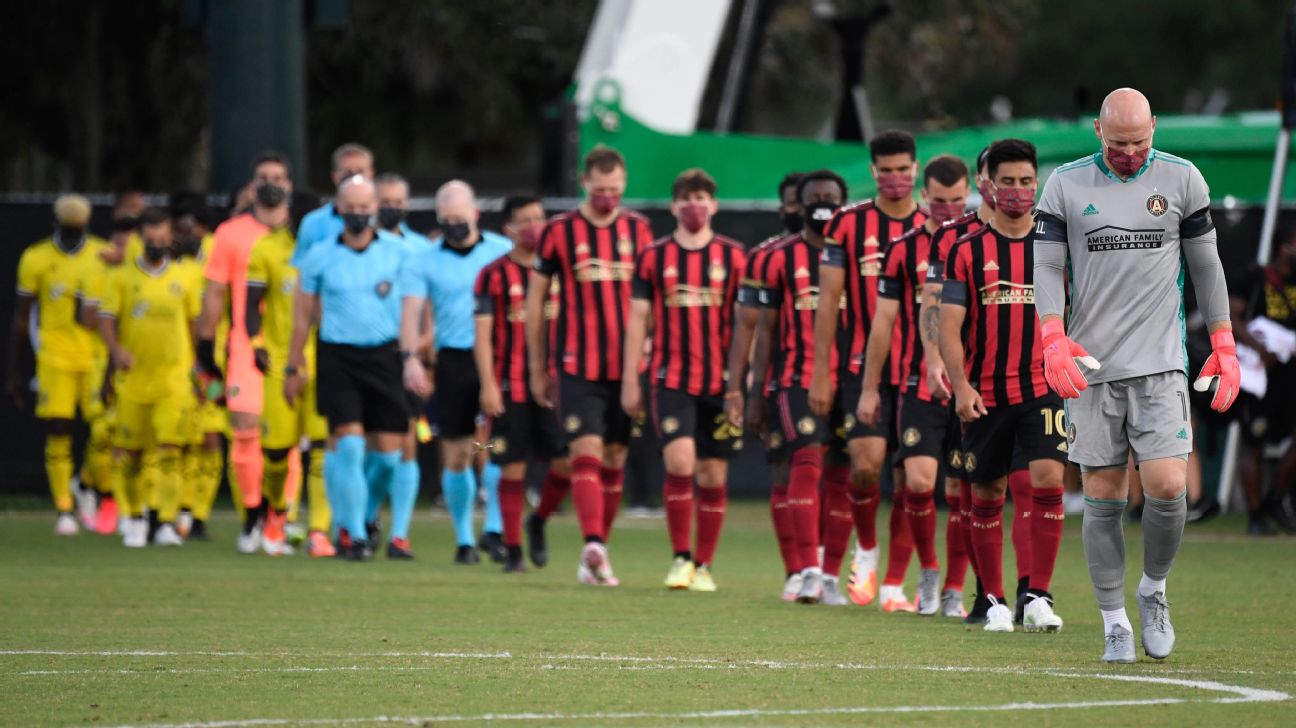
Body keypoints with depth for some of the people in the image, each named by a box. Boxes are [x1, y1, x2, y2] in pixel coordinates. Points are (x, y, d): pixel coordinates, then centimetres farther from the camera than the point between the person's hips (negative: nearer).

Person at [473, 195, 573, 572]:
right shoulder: (494, 275, -1)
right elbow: (482, 334, -4)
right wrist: (488, 385, -12)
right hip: (510, 385, -3)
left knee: (567, 462, -6)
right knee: (513, 468, -1)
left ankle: (539, 521, 21)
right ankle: (512, 549, 8)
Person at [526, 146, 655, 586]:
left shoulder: (638, 230, 8)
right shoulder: (560, 231, 1)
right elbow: (535, 299, 6)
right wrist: (536, 368, 7)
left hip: (625, 367, 3)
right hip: (576, 365, -3)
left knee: (614, 461, 6)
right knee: (586, 453, -15)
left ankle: (594, 558, 13)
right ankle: (594, 548, -26)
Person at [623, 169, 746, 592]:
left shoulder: (734, 257, 5)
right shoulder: (654, 257, 6)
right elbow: (638, 320, 8)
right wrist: (630, 381, 4)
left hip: (721, 382, 1)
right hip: (671, 379, -1)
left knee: (713, 474, 3)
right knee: (679, 461, -17)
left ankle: (703, 566, 15)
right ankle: (681, 558, -5)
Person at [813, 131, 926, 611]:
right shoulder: (848, 225, 3)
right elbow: (829, 300, 4)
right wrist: (820, 372, 0)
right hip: (864, 368, -2)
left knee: (912, 478, -1)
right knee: (867, 464, -16)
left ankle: (894, 585, 7)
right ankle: (866, 549, 12)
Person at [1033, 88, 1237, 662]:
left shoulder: (1182, 180, 6)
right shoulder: (1066, 184, 4)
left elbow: (1205, 266, 12)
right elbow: (1047, 268, 3)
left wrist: (1224, 347, 7)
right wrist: (1053, 341, -12)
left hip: (1161, 364, 0)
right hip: (1090, 367, 0)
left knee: (1167, 487, -12)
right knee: (1103, 499, 0)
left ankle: (1154, 589, 14)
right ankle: (1115, 624, 8)